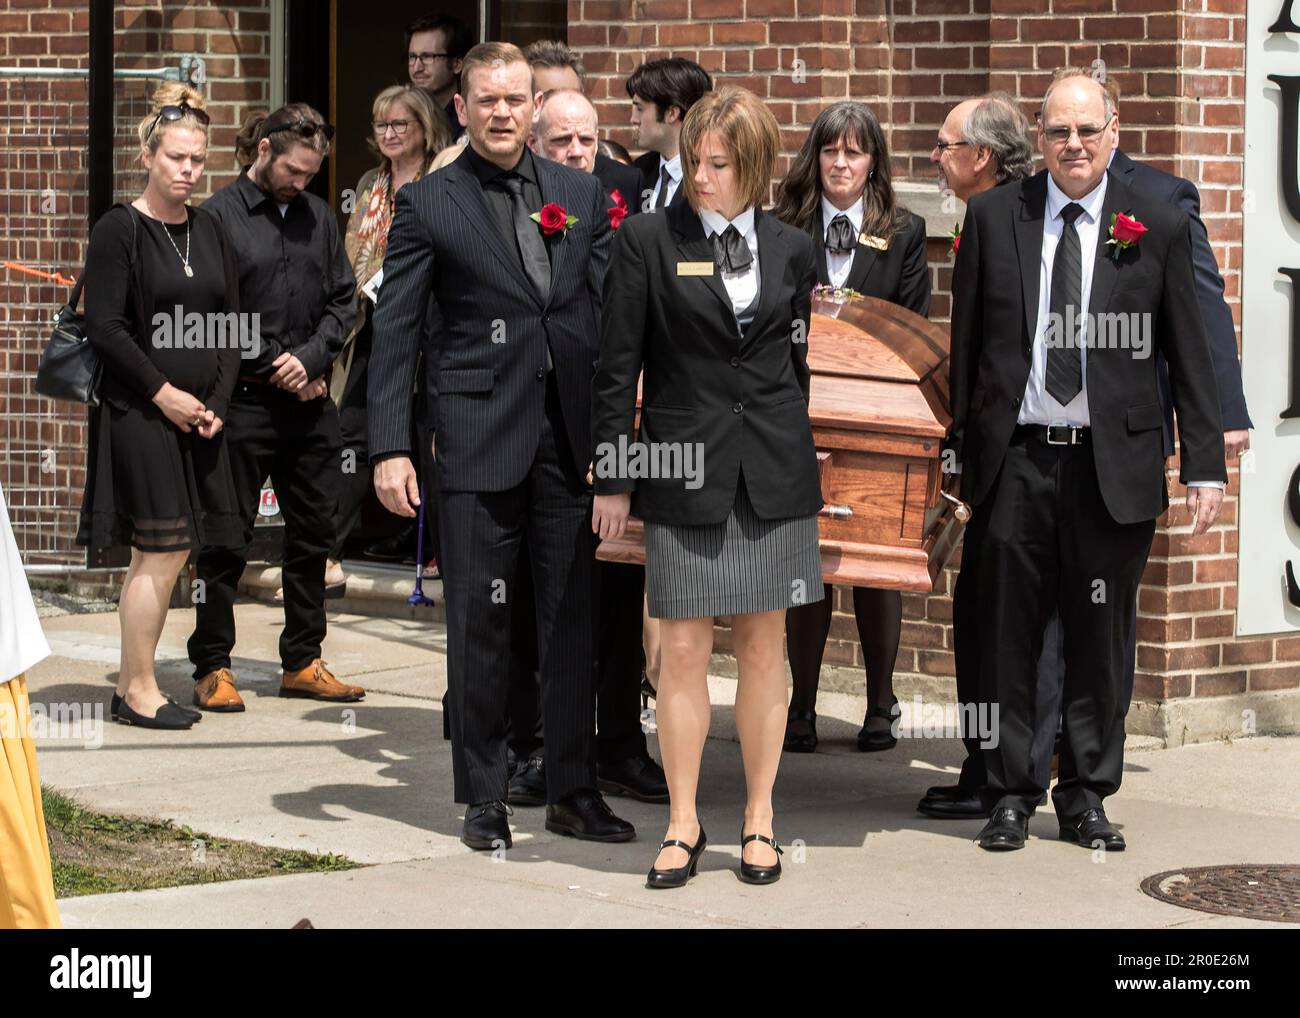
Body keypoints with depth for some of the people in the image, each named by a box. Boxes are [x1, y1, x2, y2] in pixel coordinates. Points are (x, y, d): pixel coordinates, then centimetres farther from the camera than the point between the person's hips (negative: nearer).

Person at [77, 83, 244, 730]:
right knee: (162, 550, -9)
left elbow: (231, 328, 13)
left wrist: (216, 403, -1)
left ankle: (132, 687, 14)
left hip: (200, 415, 6)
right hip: (139, 414, -6)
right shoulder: (119, 231, -6)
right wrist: (164, 395, -14)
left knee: (165, 553, 7)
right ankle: (139, 687, 0)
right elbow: (104, 326, -11)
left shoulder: (209, 232, 13)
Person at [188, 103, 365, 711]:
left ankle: (302, 662, 18)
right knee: (227, 541, -1)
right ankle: (212, 666, 7)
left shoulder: (318, 217, 12)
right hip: (244, 403, -5)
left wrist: (310, 357, -6)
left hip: (310, 404, 5)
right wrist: (274, 366, -9)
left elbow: (342, 301, 11)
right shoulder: (220, 216, -4)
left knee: (313, 535, 9)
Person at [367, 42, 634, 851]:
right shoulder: (429, 205, 1)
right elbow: (396, 331, -1)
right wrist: (391, 447, -9)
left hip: (572, 436, 3)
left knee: (574, 616, 6)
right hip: (480, 435, -3)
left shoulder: (582, 195, 10)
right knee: (480, 619, 3)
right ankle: (484, 798, 12)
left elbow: (611, 314, 9)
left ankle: (574, 791, 15)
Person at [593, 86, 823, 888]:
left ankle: (760, 820, 16)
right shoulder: (648, 239, -2)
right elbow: (617, 369, -1)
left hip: (776, 471, 2)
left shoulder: (793, 249, 6)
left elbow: (805, 366, 12)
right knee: (684, 649, -1)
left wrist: (819, 474, 11)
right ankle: (683, 825, 9)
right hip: (684, 466, -2)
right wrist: (614, 477, -3)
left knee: (764, 645, 7)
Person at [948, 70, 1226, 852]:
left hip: (1113, 464, 0)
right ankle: (1010, 795, 15)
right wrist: (960, 449, 5)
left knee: (1101, 639, 5)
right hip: (1016, 460, 1)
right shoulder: (993, 217, 5)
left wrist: (1206, 466, -1)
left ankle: (1087, 796, 17)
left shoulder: (1158, 228, 2)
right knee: (1009, 637, 5)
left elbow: (1190, 356, 3)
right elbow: (966, 342, 8)